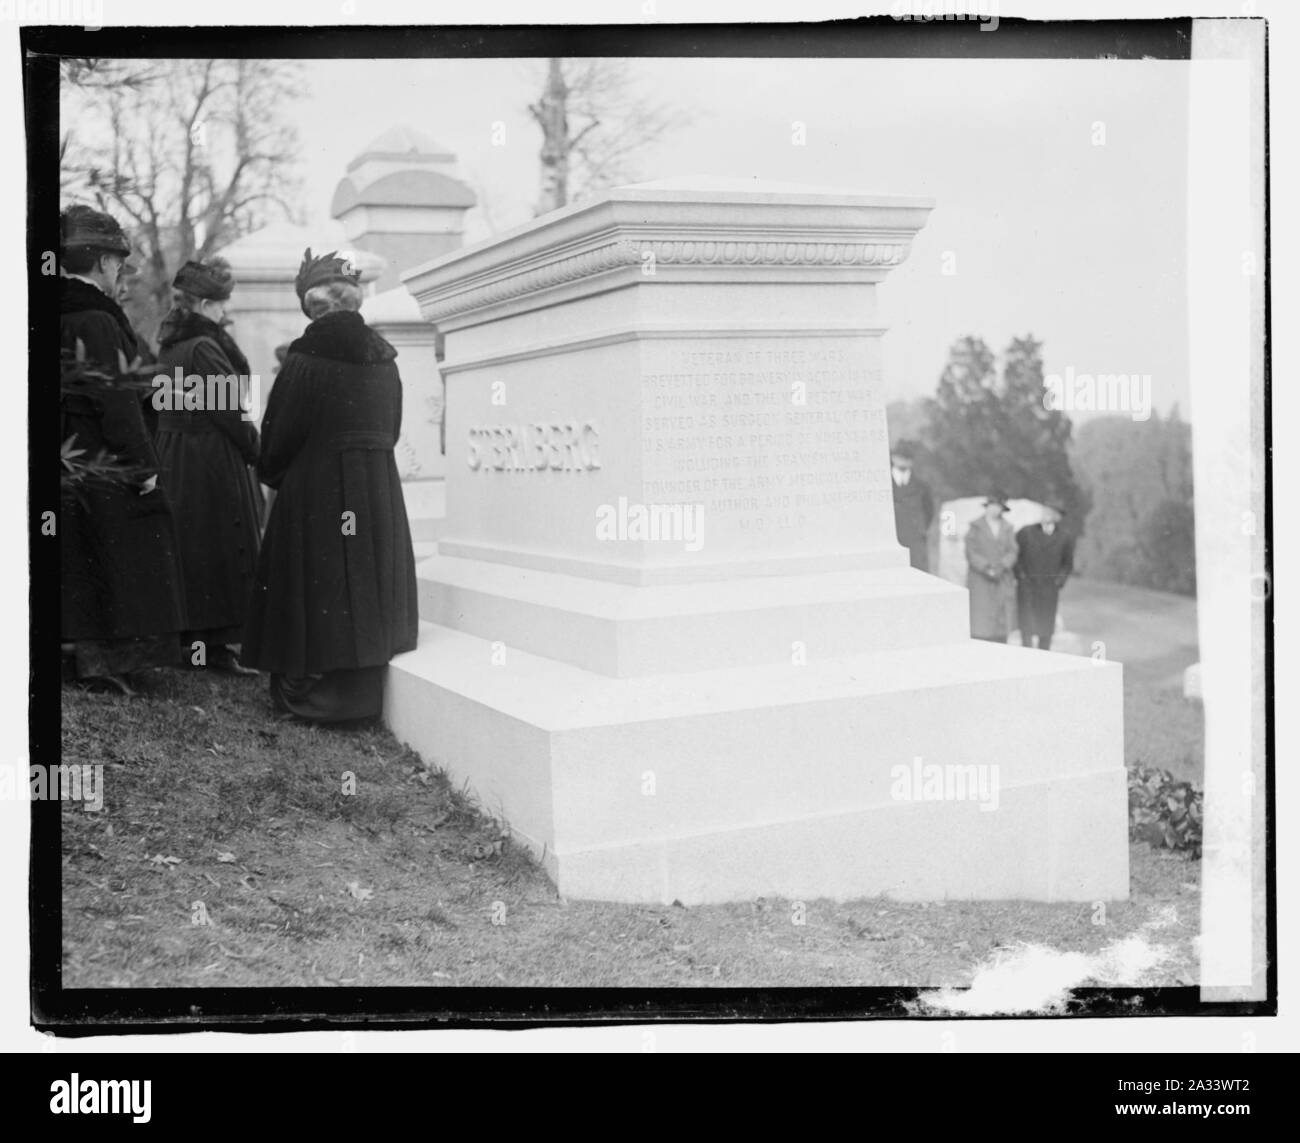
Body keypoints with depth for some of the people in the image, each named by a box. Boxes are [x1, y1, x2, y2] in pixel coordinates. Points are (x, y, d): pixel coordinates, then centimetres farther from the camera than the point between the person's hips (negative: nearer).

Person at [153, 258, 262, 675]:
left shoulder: (171, 346, 11)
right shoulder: (203, 348, -17)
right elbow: (229, 410, -18)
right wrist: (258, 450, -6)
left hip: (174, 456, 9)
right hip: (211, 462, -9)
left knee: (188, 550, 13)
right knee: (220, 549, -3)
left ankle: (186, 639, 19)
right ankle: (216, 644, -2)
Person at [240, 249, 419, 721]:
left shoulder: (305, 357, -13)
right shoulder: (382, 357, 3)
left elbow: (279, 431, -7)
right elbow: (392, 428, 9)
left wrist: (271, 472, 11)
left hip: (315, 487, -5)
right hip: (378, 489, 5)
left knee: (318, 585, 2)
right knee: (368, 579, 12)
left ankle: (307, 692, 6)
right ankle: (364, 689, 18)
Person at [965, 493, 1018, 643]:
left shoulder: (1008, 529, 13)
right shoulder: (975, 528, 5)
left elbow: (1013, 552, 5)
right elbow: (971, 553, -2)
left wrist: (1001, 567, -13)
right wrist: (987, 569, -13)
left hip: (1002, 581, 3)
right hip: (980, 581, -3)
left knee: (1001, 621, -2)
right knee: (979, 620, -9)